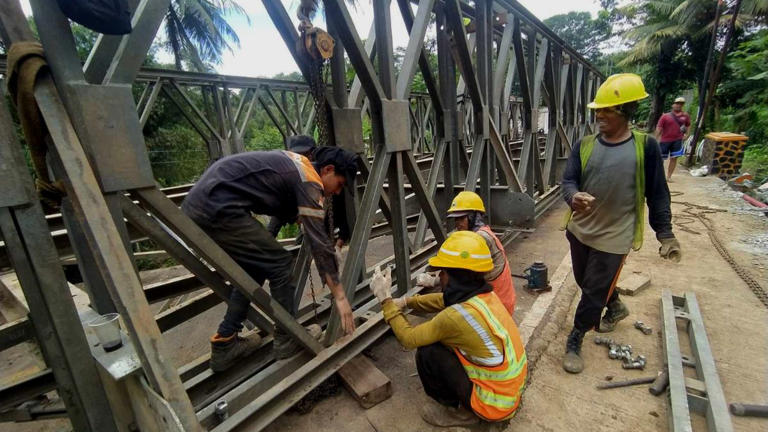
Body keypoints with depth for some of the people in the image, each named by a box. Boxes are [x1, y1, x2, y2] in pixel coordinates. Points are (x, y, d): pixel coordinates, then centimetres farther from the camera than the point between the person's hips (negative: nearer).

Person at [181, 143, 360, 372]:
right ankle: (287, 338, 15)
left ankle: (224, 345, 23)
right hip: (217, 208, -10)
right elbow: (319, 244, -12)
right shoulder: (309, 183, -9)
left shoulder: (296, 164, 18)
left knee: (255, 269, 17)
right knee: (279, 263, 0)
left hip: (197, 203, 10)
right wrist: (340, 296, -6)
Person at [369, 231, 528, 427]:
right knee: (441, 335, 11)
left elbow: (409, 338, -16)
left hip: (494, 404, -7)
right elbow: (444, 300, 12)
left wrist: (385, 299, -11)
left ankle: (458, 411, 9)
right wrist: (405, 301, 4)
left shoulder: (457, 316, -31)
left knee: (427, 353, -12)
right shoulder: (484, 294, -7)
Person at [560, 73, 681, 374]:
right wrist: (574, 197, -34)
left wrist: (665, 233, -3)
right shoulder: (584, 145, -2)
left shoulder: (645, 147, -8)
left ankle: (574, 343, 21)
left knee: (594, 292, 2)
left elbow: (657, 194, -3)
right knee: (587, 282, 23)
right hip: (580, 230, 4)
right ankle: (616, 307, 54)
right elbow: (568, 180, -11)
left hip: (614, 236, -4)